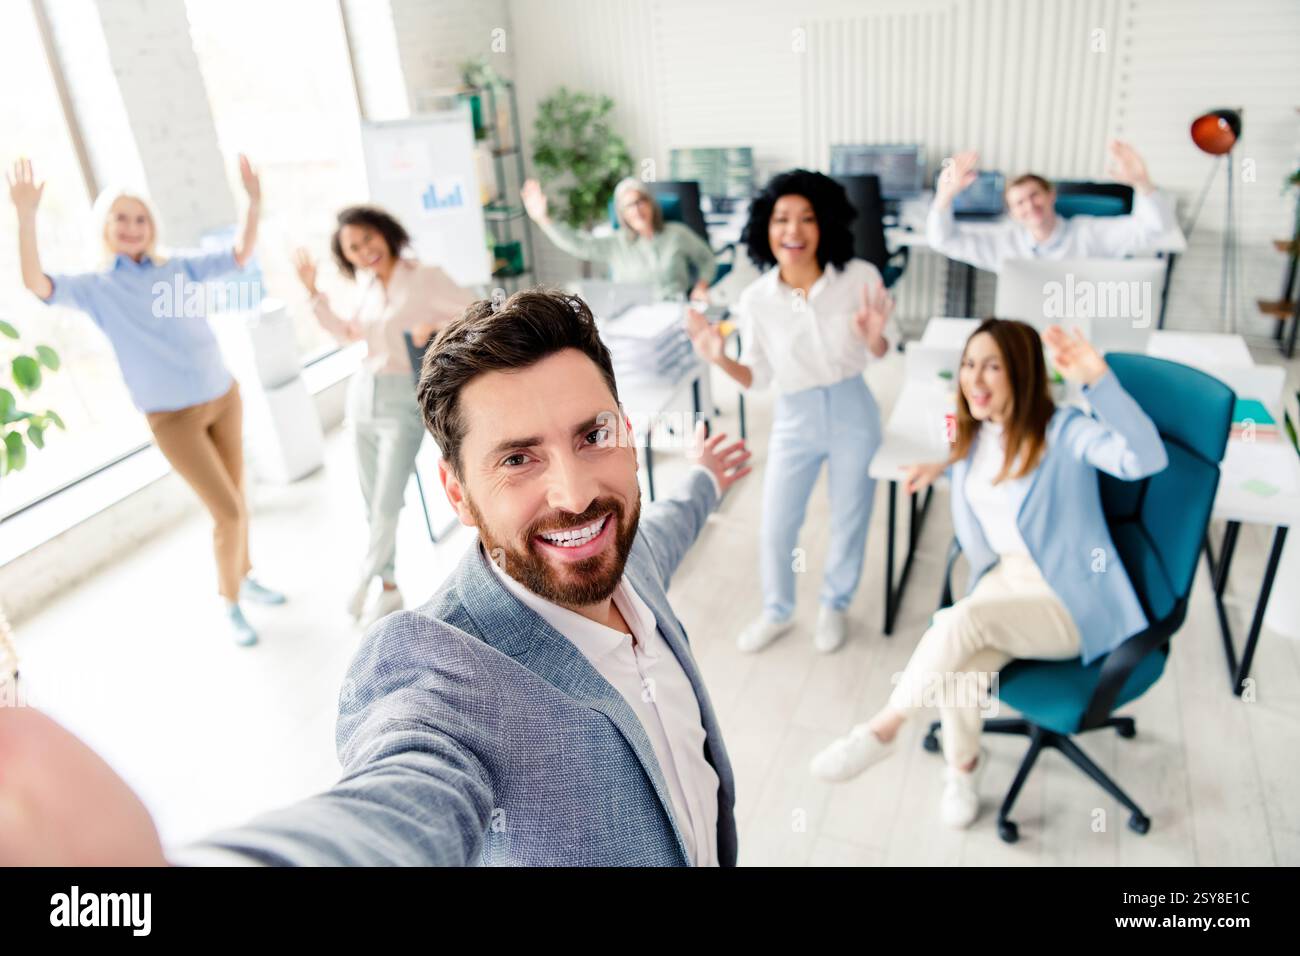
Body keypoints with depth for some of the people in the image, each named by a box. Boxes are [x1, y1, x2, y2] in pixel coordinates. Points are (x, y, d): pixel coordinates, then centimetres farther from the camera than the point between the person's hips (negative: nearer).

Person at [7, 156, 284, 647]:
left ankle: (245, 575, 39)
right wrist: (26, 217, -33)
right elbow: (36, 284, -22)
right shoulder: (96, 289, -6)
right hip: (174, 419, -4)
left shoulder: (175, 267, 3)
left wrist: (253, 201, -10)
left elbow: (239, 256, 3)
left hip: (224, 397, 4)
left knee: (234, 498, 15)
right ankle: (229, 601, 18)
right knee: (229, 512, -5)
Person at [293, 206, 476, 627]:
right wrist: (312, 290, 13)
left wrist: (434, 326, -22)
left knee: (386, 506, -8)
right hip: (363, 396, 6)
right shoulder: (370, 288, 9)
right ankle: (389, 588, 23)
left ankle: (364, 580, 14)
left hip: (403, 402, -6)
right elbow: (346, 333, 22)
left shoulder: (425, 278, -10)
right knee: (374, 504, 10)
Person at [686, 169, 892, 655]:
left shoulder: (860, 277, -16)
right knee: (775, 528, 13)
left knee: (849, 521, 16)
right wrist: (720, 359, -22)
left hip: (853, 414, -1)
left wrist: (874, 337, -26)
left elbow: (878, 356, -3)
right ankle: (777, 612, 40)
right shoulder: (755, 298, -14)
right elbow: (760, 377, -5)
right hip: (794, 421, 1)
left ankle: (835, 605, 44)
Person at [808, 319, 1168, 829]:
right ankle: (963, 762, 9)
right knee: (959, 669, -23)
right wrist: (947, 463, 10)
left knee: (961, 620, -33)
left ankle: (882, 729, -14)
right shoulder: (975, 434, 3)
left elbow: (1146, 458, -35)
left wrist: (1098, 378, -43)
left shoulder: (1062, 430, -17)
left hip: (1070, 598, -5)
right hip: (1004, 576, 5)